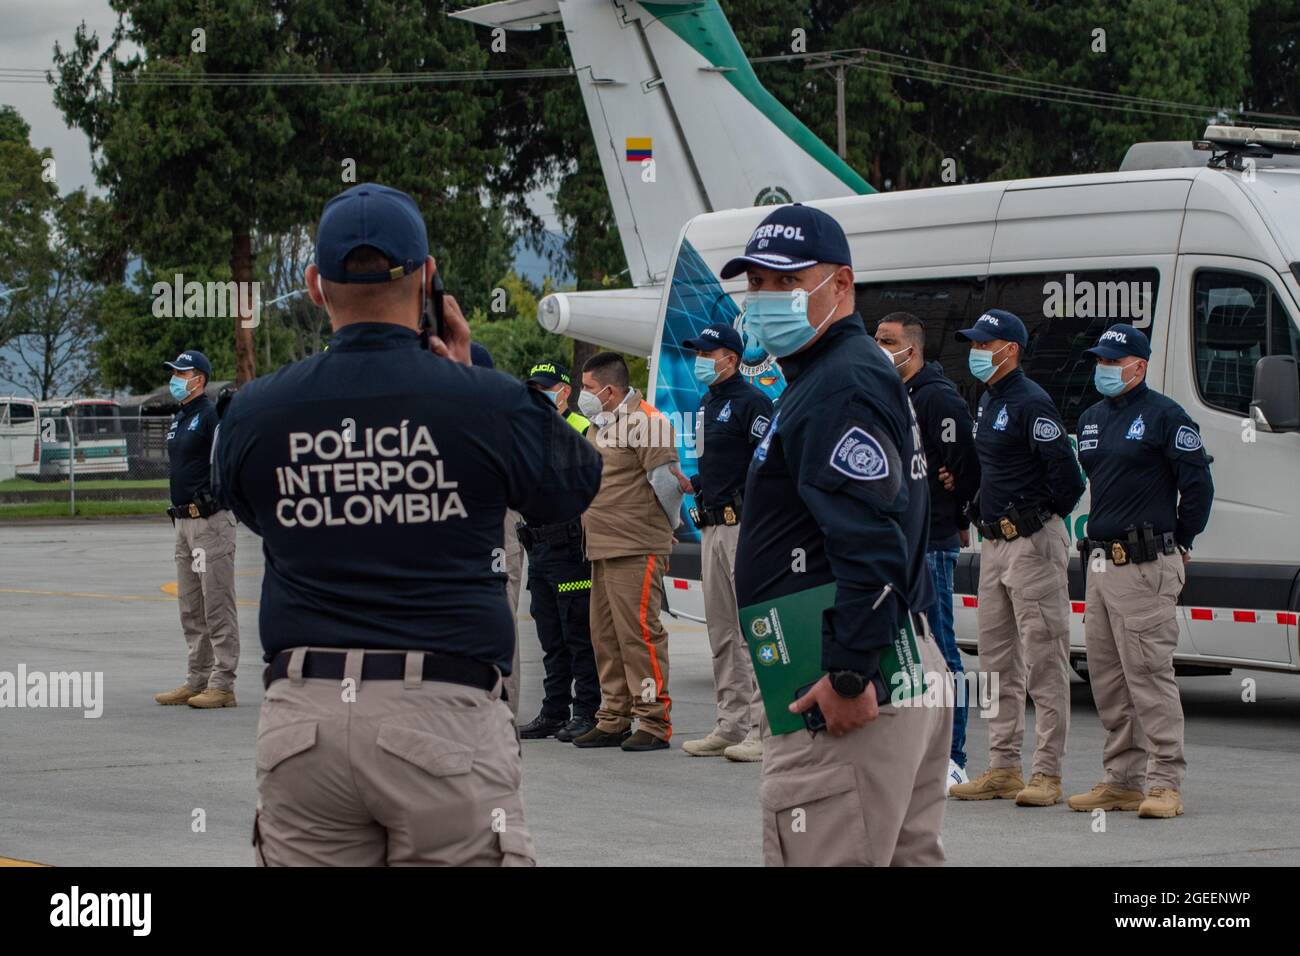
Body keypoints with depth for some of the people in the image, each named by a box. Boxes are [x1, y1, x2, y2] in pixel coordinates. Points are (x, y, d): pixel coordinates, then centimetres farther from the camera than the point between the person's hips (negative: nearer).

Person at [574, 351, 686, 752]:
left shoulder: (645, 422, -11)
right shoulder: (599, 425, 20)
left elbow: (666, 479, -14)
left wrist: (670, 525, -1)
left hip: (636, 550, -10)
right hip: (601, 549, 10)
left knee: (639, 633, -10)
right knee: (605, 638, 10)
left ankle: (654, 723, -8)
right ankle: (614, 721, 17)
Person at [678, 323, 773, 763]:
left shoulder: (752, 403, -9)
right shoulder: (708, 404, 19)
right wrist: (695, 482, 13)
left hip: (745, 525, -10)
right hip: (713, 528, 10)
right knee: (721, 632, 11)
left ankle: (762, 730, -10)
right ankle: (731, 724, 15)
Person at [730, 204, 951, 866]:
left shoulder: (841, 387, -14)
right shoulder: (857, 373, 22)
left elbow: (872, 546, -24)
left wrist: (850, 676, -26)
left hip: (845, 693, -12)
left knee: (820, 858, -12)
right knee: (906, 854, 14)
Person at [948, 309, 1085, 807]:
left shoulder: (1030, 402, -14)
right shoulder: (987, 401, 15)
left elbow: (1065, 470, -18)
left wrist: (1049, 517, -6)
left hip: (1033, 542, -10)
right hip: (995, 543, 10)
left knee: (1043, 661, -7)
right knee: (997, 660, 11)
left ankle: (1048, 774, -6)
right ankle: (1004, 768, 17)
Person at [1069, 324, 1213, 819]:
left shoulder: (1164, 416, -7)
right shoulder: (1091, 419, 16)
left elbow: (1198, 485, -7)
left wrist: (1178, 542, 0)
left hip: (1145, 567, -8)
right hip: (1100, 563, 8)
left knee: (1149, 674, -10)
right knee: (1106, 676, 9)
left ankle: (1164, 783, -8)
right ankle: (1122, 779, 16)